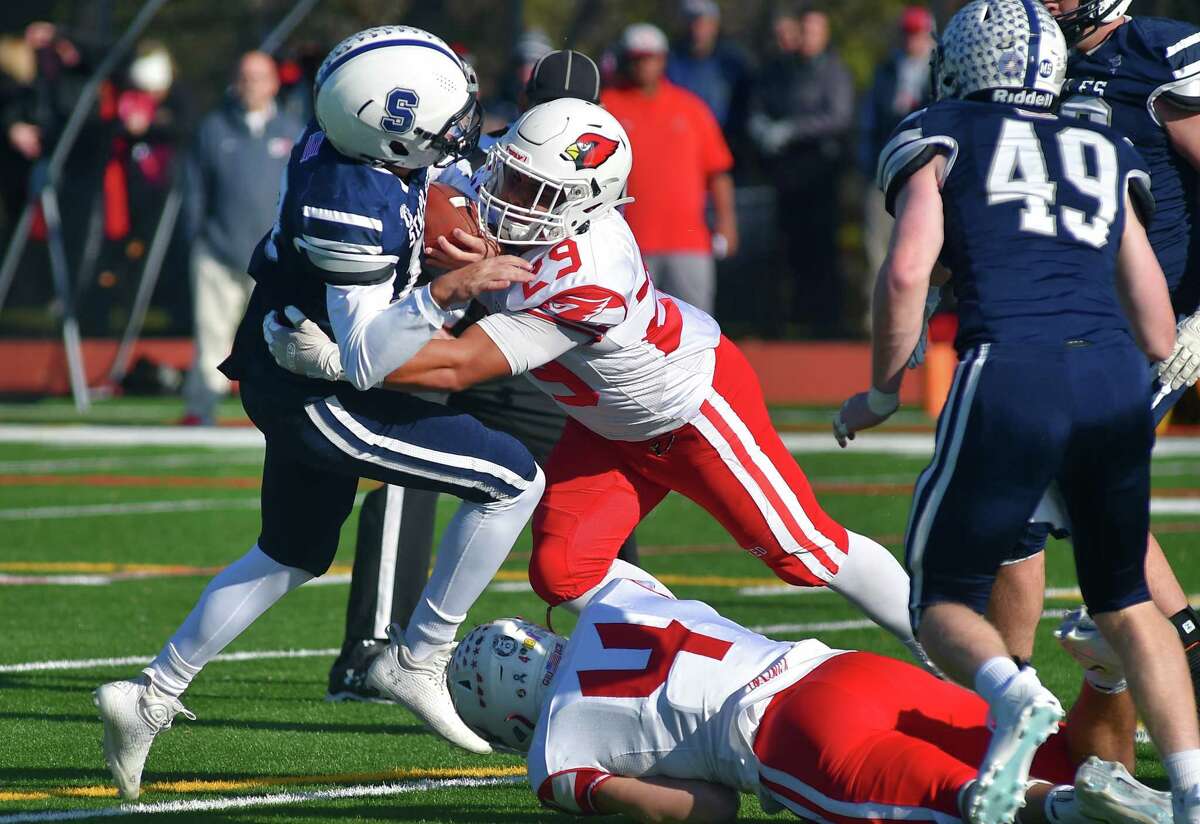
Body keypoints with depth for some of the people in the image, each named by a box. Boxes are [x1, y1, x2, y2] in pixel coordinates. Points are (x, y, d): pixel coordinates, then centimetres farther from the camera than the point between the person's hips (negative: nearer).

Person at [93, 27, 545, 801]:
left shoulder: (357, 138, -7)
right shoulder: (357, 207, -32)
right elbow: (363, 361, -30)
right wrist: (447, 293, -39)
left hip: (292, 379, 9)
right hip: (318, 400, -9)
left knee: (291, 557, 27)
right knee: (514, 481, -8)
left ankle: (152, 695, 32)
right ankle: (419, 661, 3)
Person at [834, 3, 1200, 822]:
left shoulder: (942, 140, 14)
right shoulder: (1106, 155, 26)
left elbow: (908, 269, 0)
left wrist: (882, 393, 11)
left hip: (1012, 371, -4)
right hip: (1116, 380, 4)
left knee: (944, 601, 8)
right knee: (1127, 602, 20)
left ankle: (1013, 693, -25)